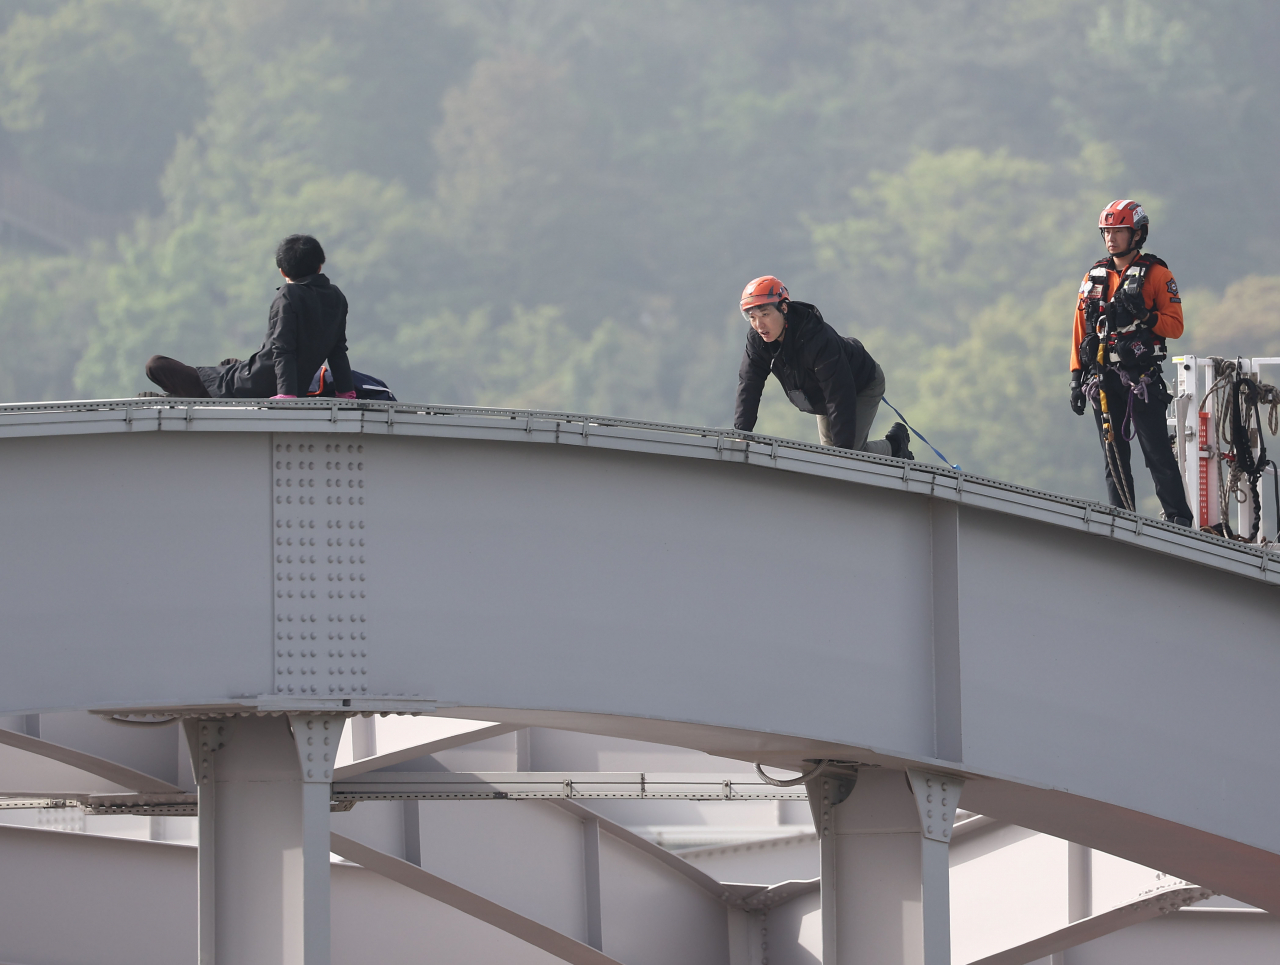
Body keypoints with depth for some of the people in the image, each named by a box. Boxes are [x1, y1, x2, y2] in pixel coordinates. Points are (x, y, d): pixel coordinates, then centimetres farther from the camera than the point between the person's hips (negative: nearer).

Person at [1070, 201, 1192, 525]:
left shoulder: (1156, 275, -1)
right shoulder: (1094, 277, 13)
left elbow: (1175, 326, -5)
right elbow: (1081, 330, 16)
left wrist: (1144, 316, -22)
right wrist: (1077, 377, 10)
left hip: (1142, 377, -5)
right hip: (1104, 380, 5)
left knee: (1158, 453, -9)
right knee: (1114, 457, 5)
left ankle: (1179, 519, -6)